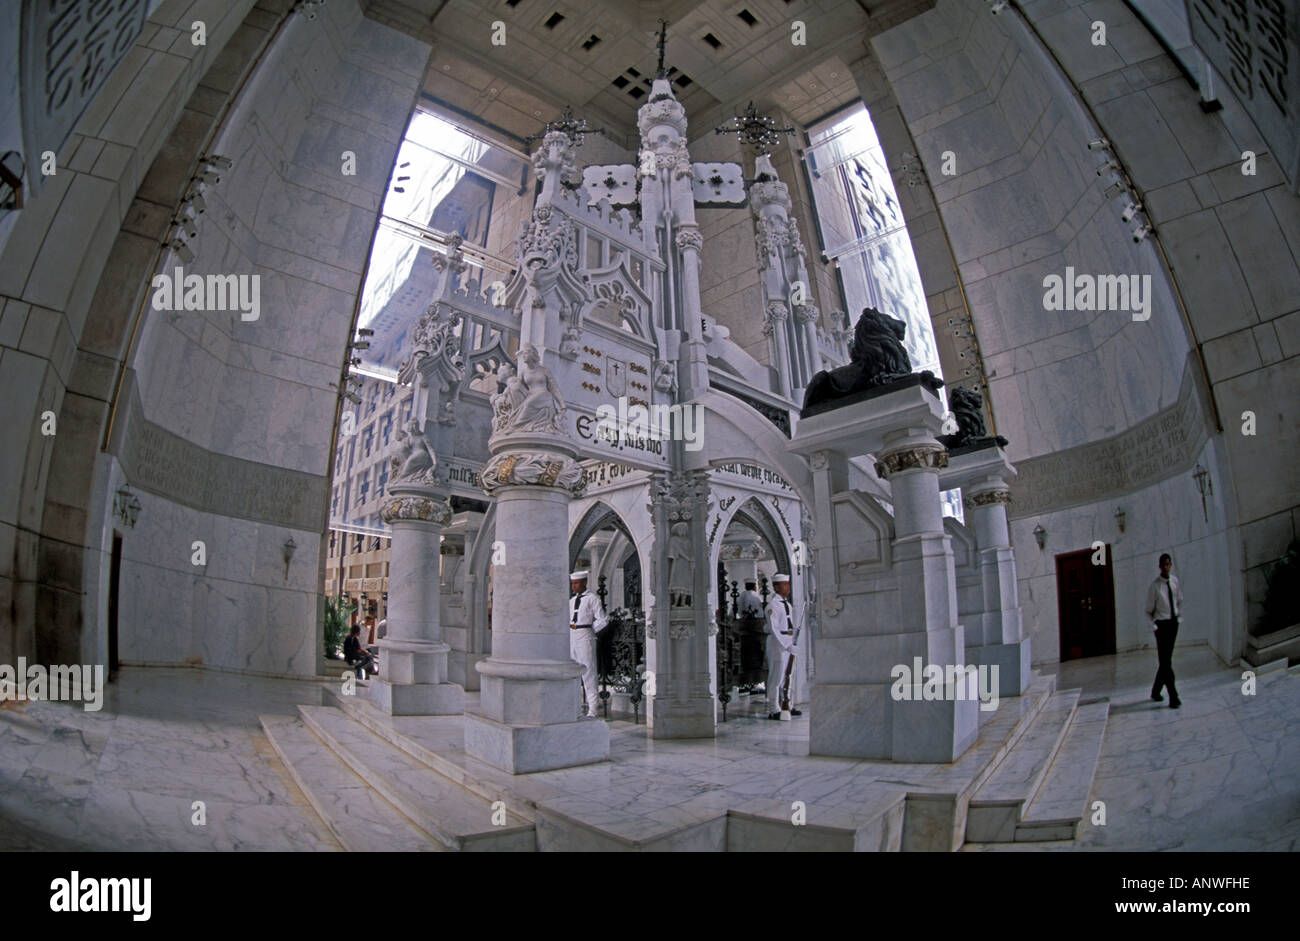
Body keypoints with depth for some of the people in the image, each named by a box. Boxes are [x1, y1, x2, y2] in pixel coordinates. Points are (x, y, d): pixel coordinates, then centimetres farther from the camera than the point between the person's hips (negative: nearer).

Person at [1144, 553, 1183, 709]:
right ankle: (1173, 697, -4)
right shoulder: (1154, 586, -13)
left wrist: (1178, 615, 11)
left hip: (1173, 623, 5)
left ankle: (1156, 691, 26)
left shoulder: (1175, 580, 1)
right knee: (1166, 661, -7)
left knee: (1166, 660, 12)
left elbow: (1179, 600, 19)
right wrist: (1154, 626, -13)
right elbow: (1149, 611, -4)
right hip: (1161, 624, -5)